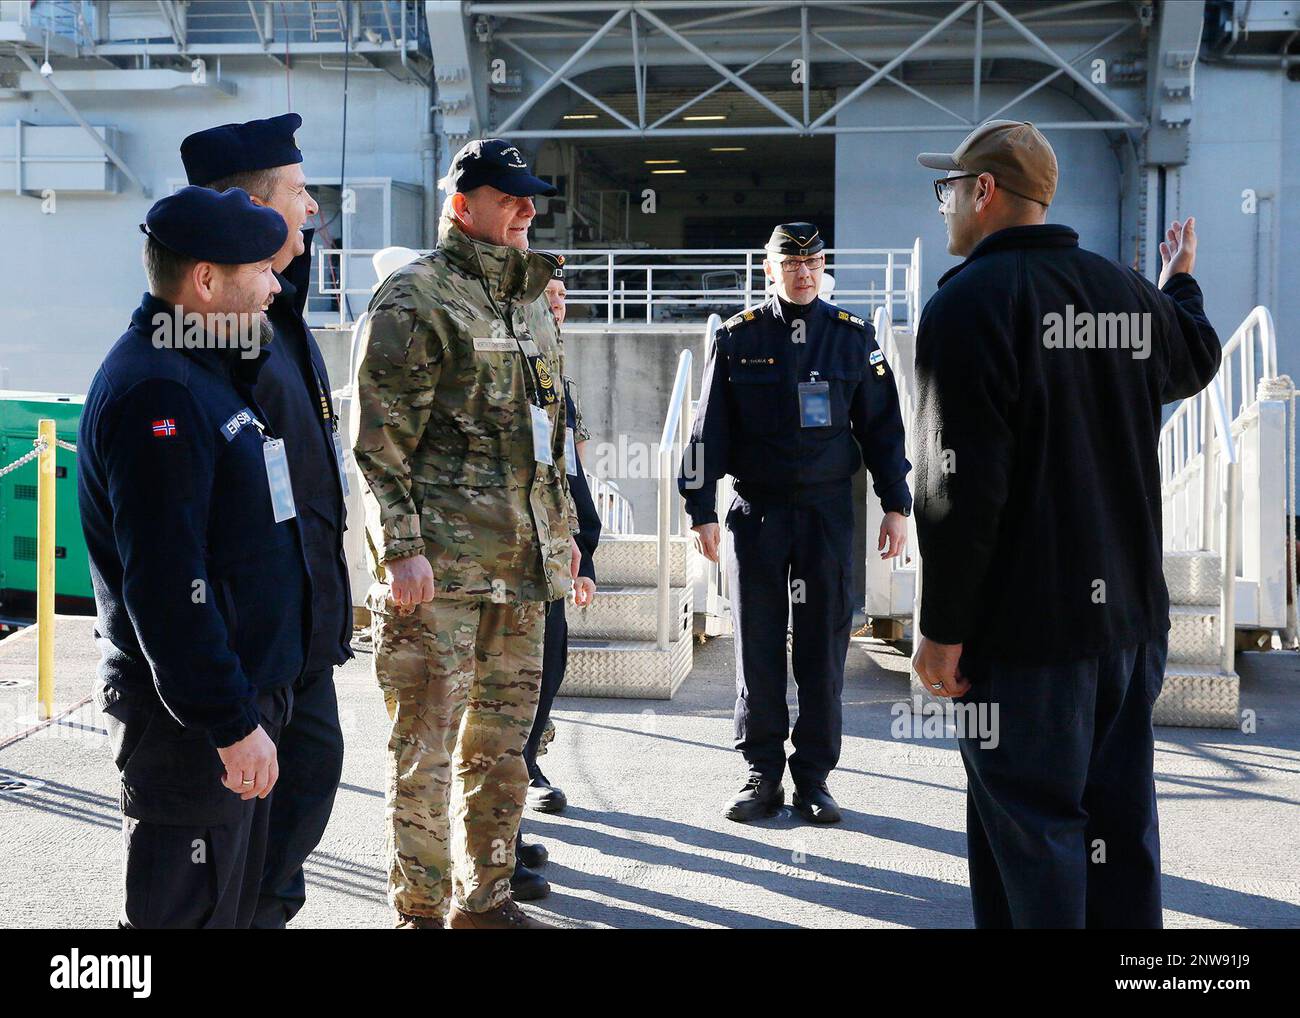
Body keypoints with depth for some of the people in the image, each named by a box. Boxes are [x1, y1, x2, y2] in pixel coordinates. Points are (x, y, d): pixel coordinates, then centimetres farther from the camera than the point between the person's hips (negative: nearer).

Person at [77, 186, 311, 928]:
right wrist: (231, 723, -24)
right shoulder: (155, 393, -20)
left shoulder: (209, 373, 14)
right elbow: (167, 585, -25)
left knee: (235, 902, 19)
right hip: (191, 720, -10)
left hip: (244, 695, 10)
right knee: (189, 908, -1)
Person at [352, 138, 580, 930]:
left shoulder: (531, 302, 17)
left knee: (503, 737, 13)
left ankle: (486, 895, 25)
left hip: (522, 558, 8)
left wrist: (563, 528, 20)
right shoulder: (413, 299, -7)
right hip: (443, 557, -8)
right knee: (428, 739, -1)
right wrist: (402, 547, -18)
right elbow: (382, 441, -12)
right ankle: (422, 908, 9)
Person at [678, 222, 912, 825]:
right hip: (756, 511, 0)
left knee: (824, 649, 2)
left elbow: (882, 427, 8)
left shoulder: (853, 337, 5)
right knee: (757, 647, 3)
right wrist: (702, 510, -1)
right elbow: (709, 431, 4)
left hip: (827, 511, 0)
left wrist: (896, 506, 4)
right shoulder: (737, 338, 3)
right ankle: (762, 775, 13)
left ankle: (814, 778, 11)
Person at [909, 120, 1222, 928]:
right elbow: (1197, 360, 31)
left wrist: (943, 628, -15)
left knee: (1032, 831, 1)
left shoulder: (971, 300, -13)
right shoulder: (1127, 292, 8)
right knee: (1119, 827, 15)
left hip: (1026, 626, -7)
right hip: (1132, 615, 7)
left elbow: (960, 487, -20)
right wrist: (1181, 279, 50)